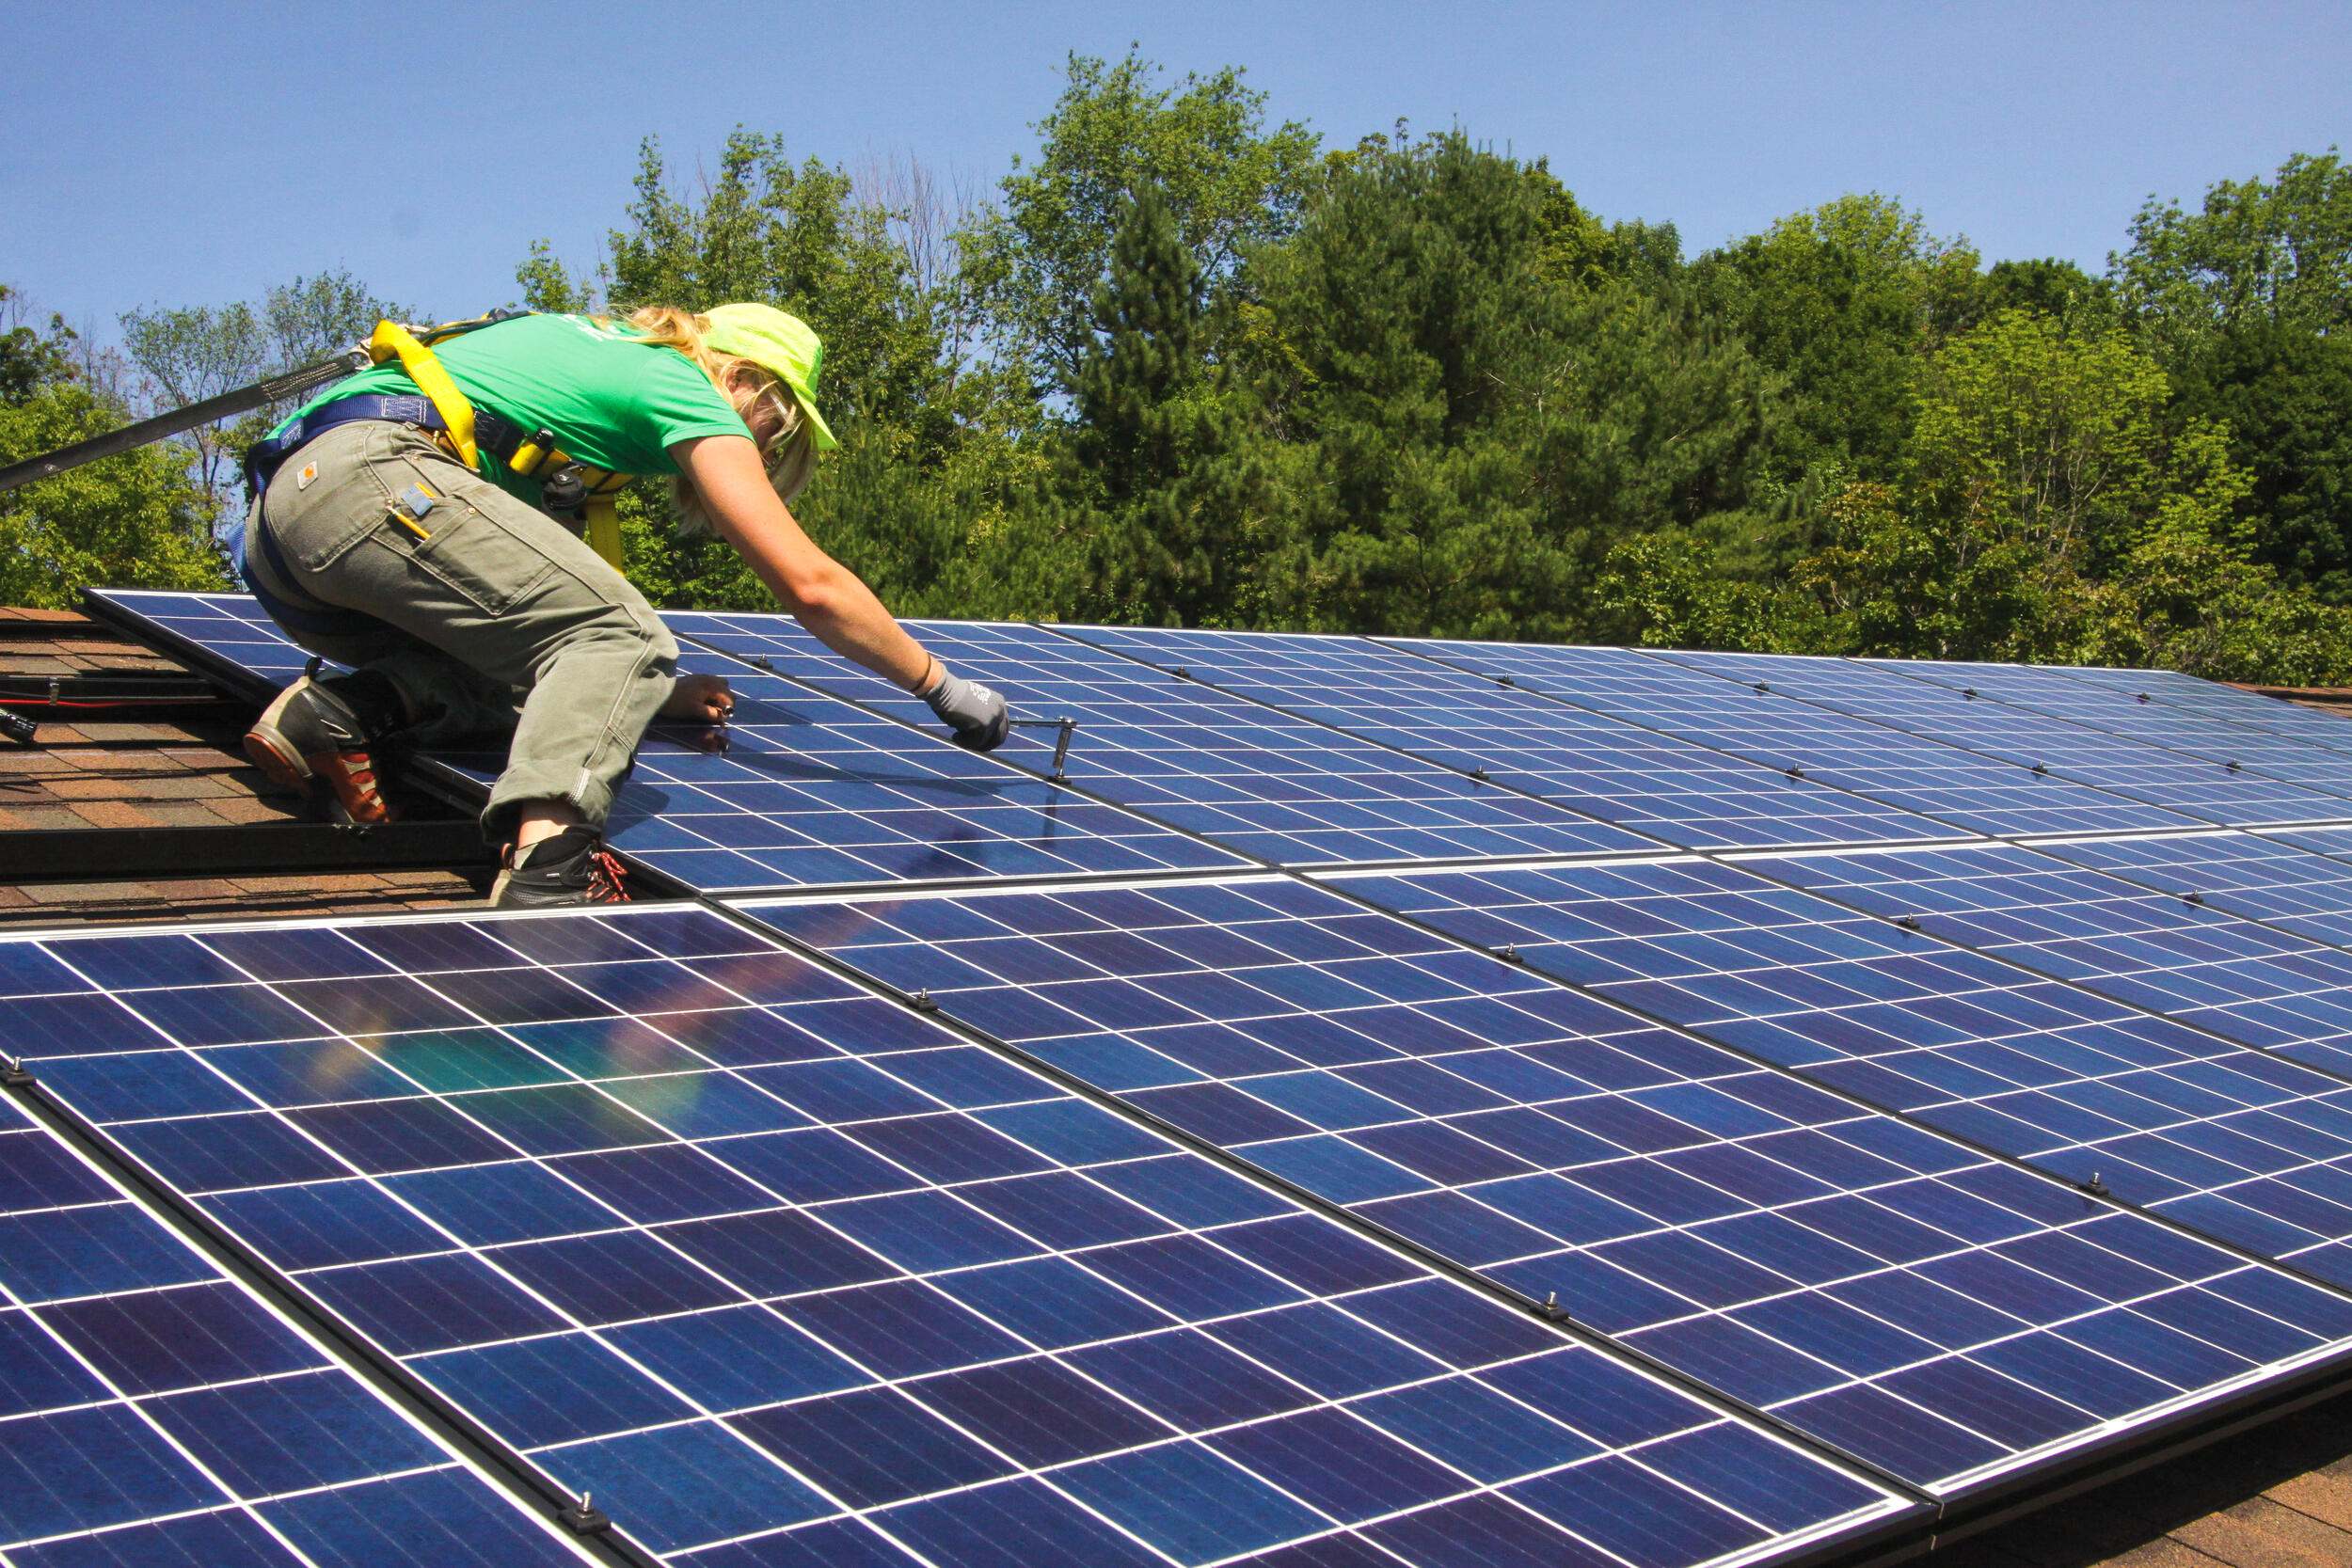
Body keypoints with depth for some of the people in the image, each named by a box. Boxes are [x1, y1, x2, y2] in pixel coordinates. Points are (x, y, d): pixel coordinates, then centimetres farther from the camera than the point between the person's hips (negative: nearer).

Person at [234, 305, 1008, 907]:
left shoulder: (600, 350, 31)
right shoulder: (683, 388, 6)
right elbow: (812, 585, 0)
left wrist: (647, 690, 28)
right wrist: (943, 689, 10)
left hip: (279, 511, 9)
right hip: (369, 479, -9)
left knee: (525, 674, 14)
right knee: (623, 637, -12)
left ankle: (331, 715, -6)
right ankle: (548, 856, -36)